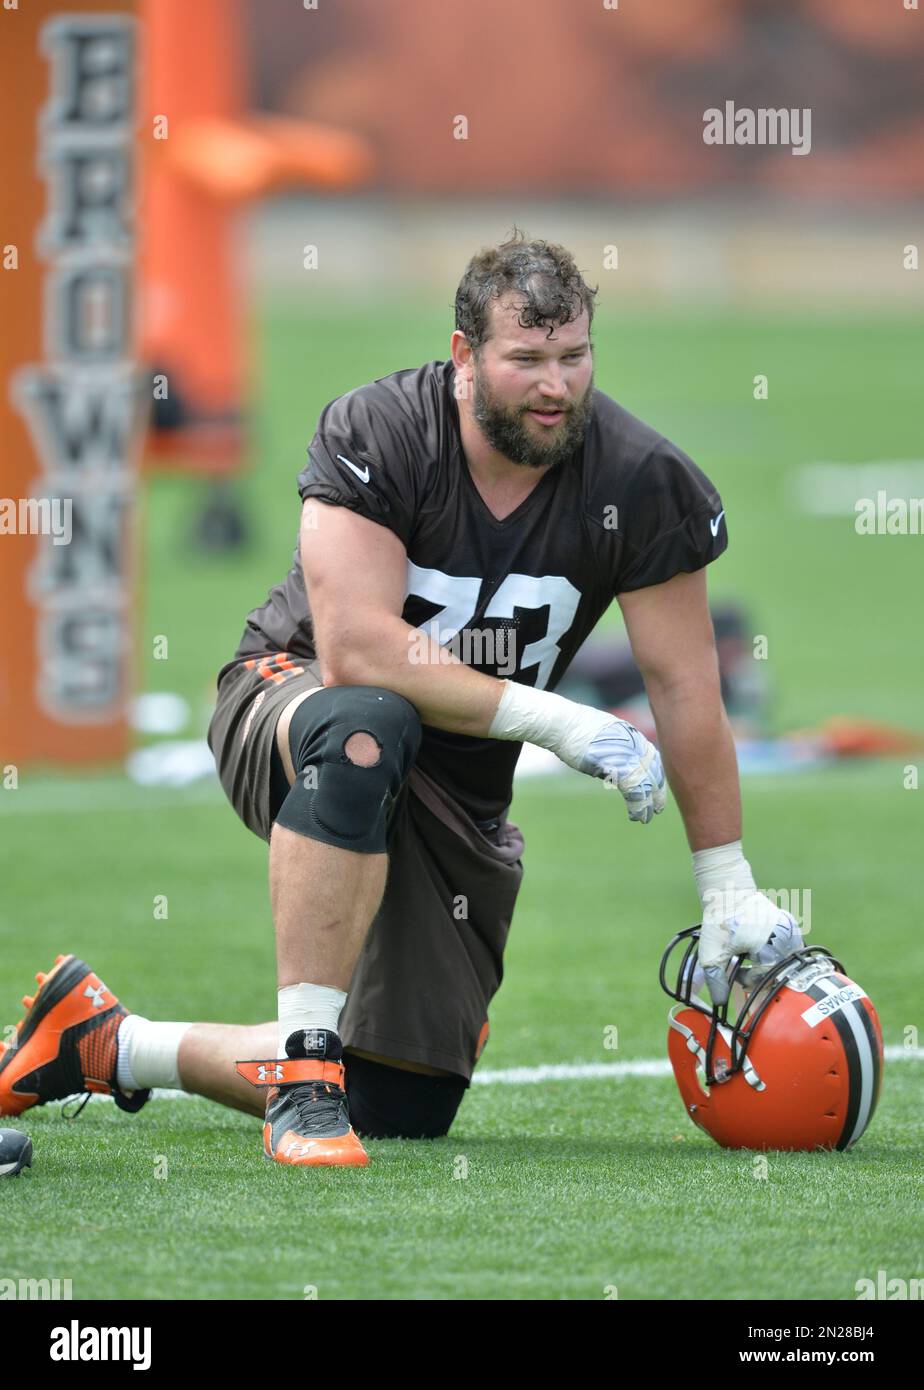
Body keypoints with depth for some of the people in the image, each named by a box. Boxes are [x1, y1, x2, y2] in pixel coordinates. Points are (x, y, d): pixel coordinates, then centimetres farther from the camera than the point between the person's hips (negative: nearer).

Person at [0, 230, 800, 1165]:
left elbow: (685, 686, -8)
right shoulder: (376, 434, -23)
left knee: (402, 1110, 1)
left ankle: (112, 1048, 22)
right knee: (365, 731, -44)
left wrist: (728, 889, -6)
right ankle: (303, 1062, -36)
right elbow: (357, 649, -31)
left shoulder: (639, 482, -15)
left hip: (457, 799, 5)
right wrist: (551, 719, -34)